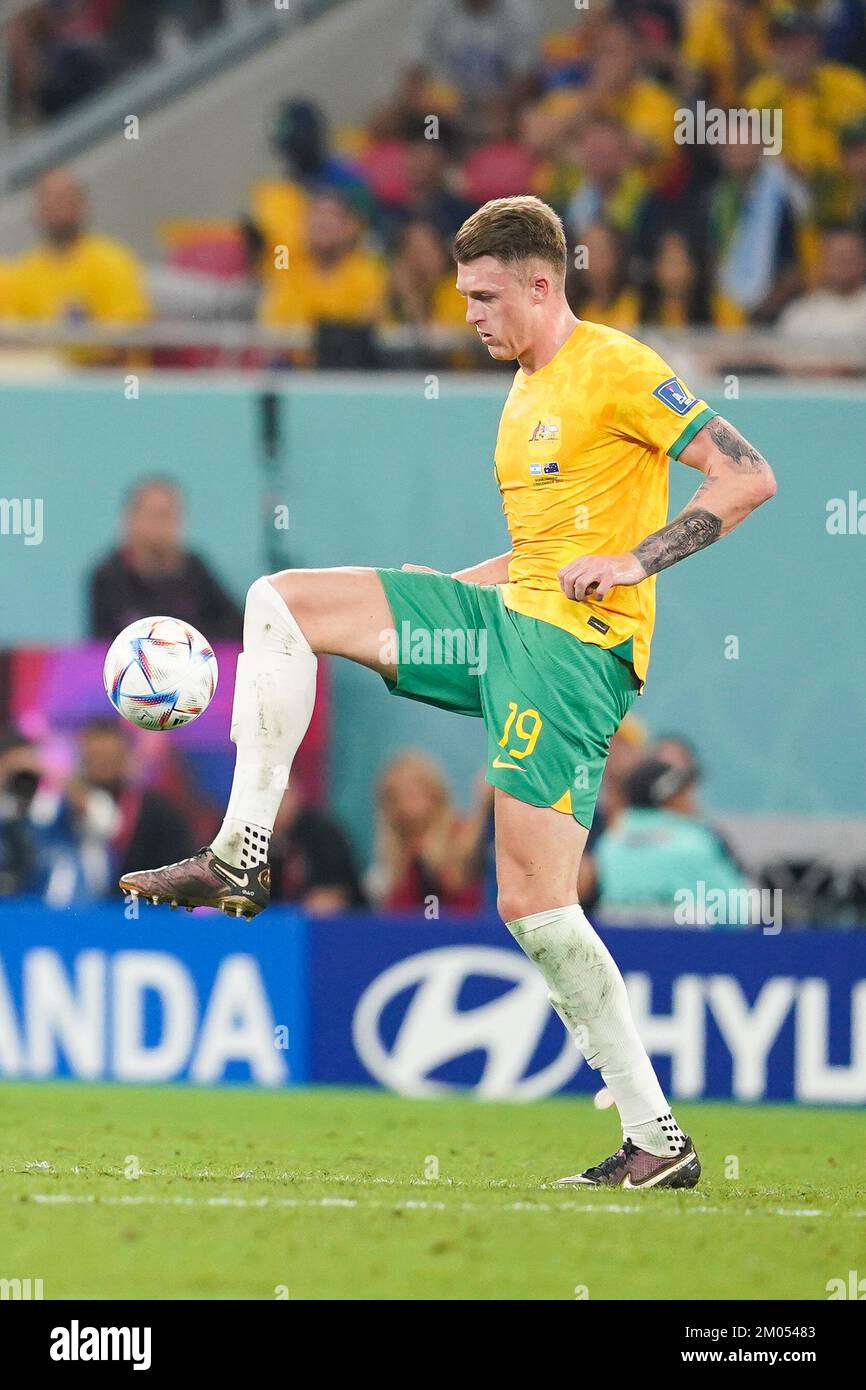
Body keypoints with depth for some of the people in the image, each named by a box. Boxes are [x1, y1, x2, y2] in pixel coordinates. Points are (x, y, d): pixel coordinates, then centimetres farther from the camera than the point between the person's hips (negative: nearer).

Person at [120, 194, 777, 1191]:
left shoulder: (614, 368, -8)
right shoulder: (526, 391, 20)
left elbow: (748, 478, -13)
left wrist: (634, 562, -19)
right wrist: (445, 592, 17)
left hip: (576, 642, -9)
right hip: (504, 618, 9)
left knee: (533, 902, -16)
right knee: (279, 603, 2)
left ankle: (658, 1139, -10)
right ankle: (241, 856, -2)